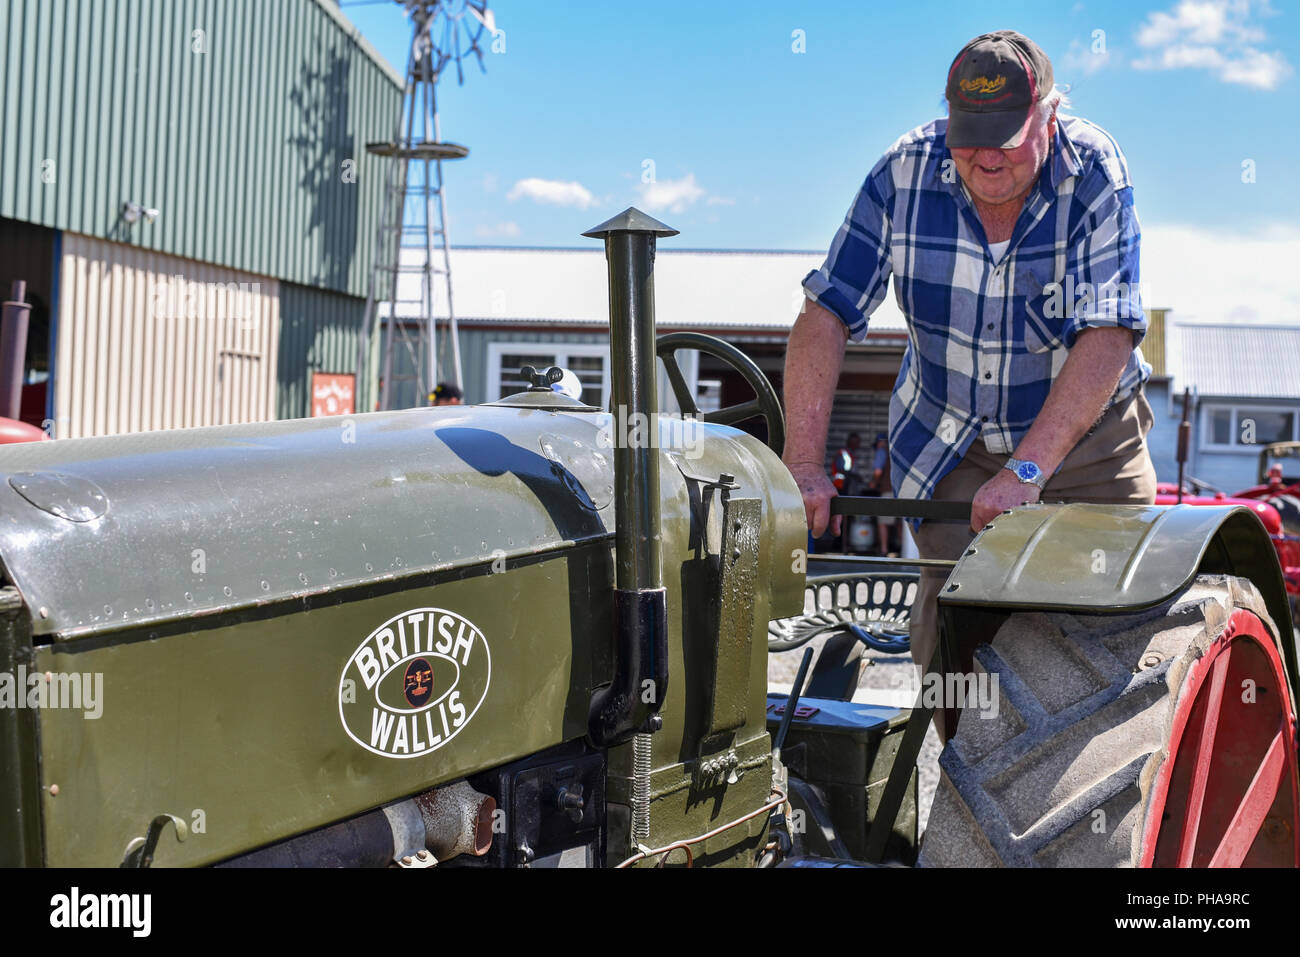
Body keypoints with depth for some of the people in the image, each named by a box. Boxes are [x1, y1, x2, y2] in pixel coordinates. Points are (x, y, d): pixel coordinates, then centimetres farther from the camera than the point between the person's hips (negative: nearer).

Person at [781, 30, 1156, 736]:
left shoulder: (1094, 171, -21)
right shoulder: (905, 173, -16)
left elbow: (1108, 336, -30)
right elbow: (826, 313, -17)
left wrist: (1027, 468, -39)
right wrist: (803, 461, -27)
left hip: (1085, 435, -1)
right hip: (950, 441, 1)